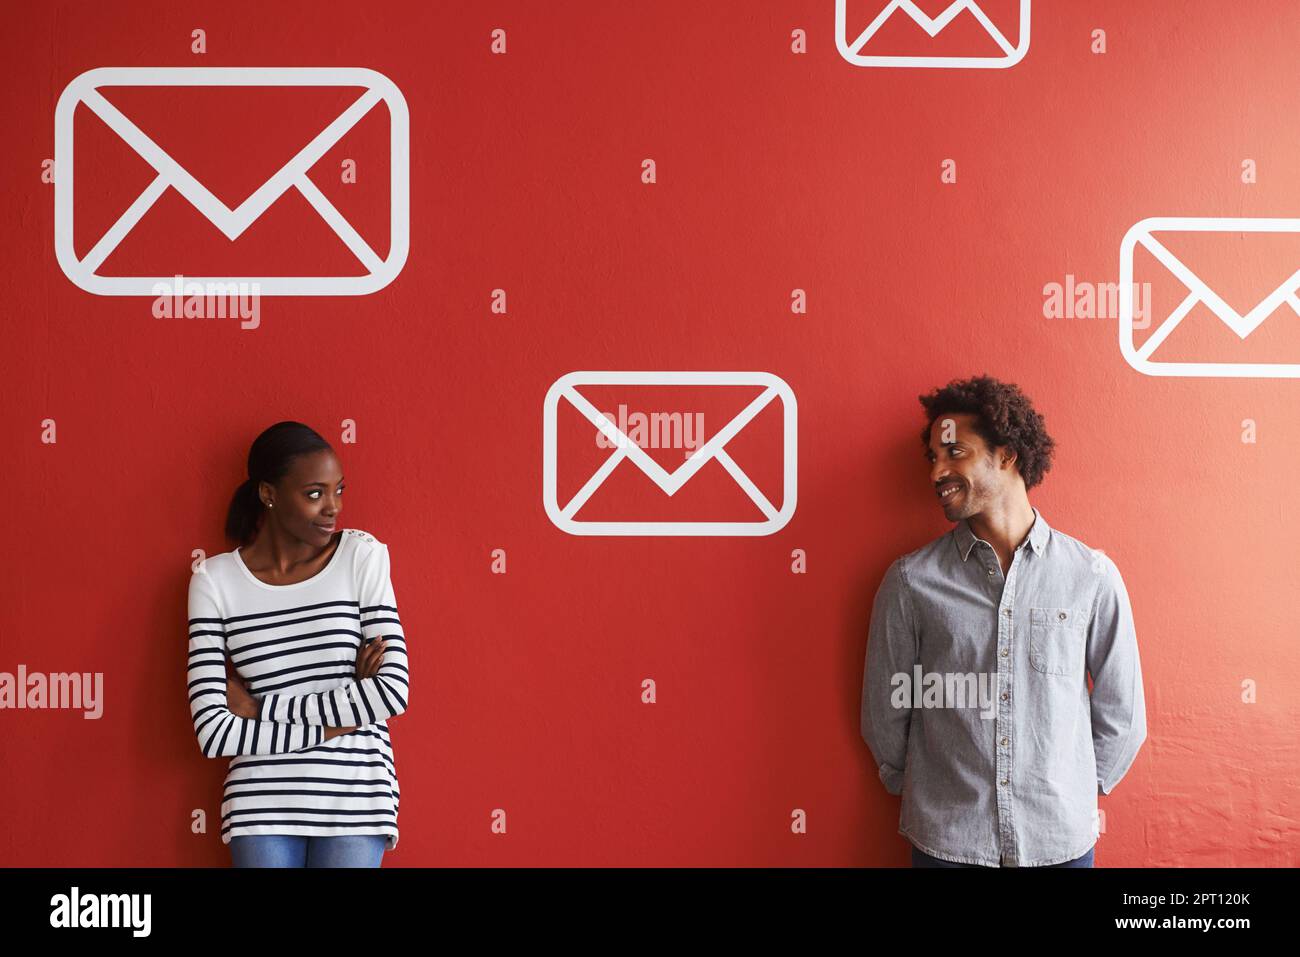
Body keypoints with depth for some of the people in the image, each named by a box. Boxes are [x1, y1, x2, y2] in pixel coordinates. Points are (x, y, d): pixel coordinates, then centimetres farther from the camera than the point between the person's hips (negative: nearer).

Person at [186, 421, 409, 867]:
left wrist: (260, 707, -9)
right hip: (262, 804, 0)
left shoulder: (362, 556, 0)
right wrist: (336, 723, -11)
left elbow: (394, 691, -9)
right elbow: (212, 731, -8)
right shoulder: (215, 579, -1)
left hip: (354, 799, 0)